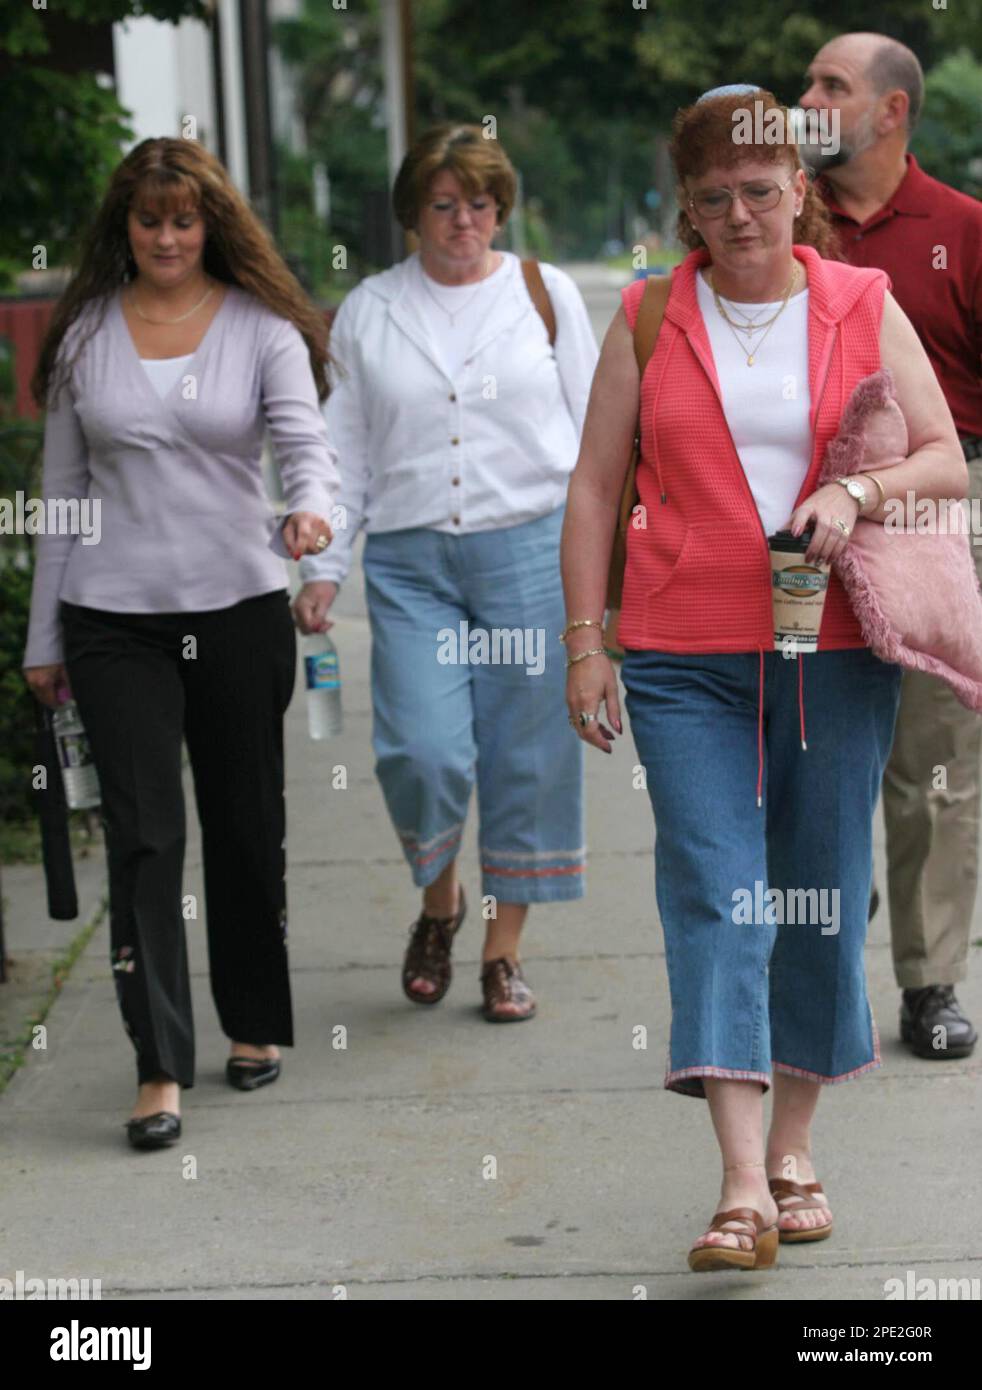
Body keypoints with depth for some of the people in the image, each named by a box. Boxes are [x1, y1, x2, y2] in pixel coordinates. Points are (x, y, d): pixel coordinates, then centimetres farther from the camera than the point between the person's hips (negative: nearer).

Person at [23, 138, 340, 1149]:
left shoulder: (260, 325, 2)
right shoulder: (85, 334, 6)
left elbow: (306, 439, -10)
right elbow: (63, 489, 10)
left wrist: (310, 507, -35)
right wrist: (43, 639, 10)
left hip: (239, 609, 0)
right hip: (114, 619, 0)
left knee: (245, 826, 11)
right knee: (143, 833, -8)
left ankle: (256, 1025, 30)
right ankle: (158, 1068, -8)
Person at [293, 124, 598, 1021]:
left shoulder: (546, 293, 8)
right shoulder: (368, 312, 10)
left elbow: (594, 431, 10)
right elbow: (346, 451, 13)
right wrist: (322, 566, 6)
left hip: (533, 549, 0)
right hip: (410, 560, 1)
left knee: (526, 759, 1)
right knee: (422, 752, -13)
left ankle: (504, 951, 15)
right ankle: (439, 900, 17)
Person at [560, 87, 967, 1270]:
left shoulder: (864, 308, 6)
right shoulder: (647, 318, 7)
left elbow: (946, 461, 5)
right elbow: (594, 486, 8)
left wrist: (855, 492, -14)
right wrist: (584, 642, 2)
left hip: (834, 649, 1)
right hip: (684, 656, -1)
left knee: (820, 898, 6)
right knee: (712, 893, -9)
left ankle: (794, 1151, 22)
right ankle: (744, 1186, -12)